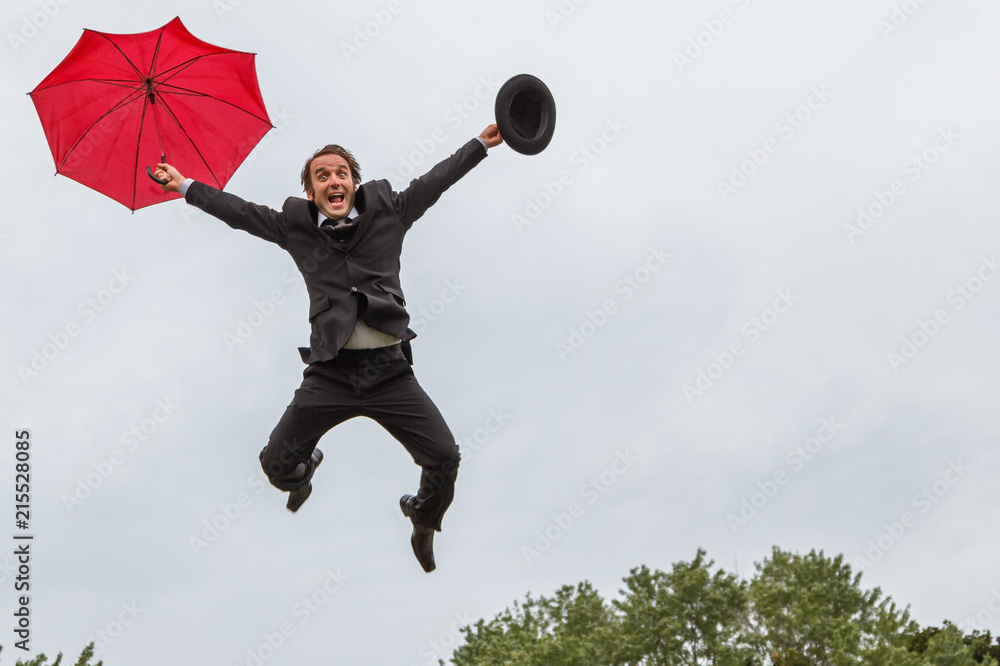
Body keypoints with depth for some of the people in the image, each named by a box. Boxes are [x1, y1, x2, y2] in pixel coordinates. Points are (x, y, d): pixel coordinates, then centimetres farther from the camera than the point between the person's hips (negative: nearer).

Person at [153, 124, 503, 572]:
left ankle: (423, 519, 26)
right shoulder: (295, 226, 9)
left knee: (445, 457, -10)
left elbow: (434, 182, 12)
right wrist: (184, 186, 19)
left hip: (389, 370, 0)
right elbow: (239, 211, 17)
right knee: (276, 463, 1)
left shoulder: (387, 212, 8)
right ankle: (305, 471, 43)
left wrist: (483, 143, 13)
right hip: (329, 374, 1)